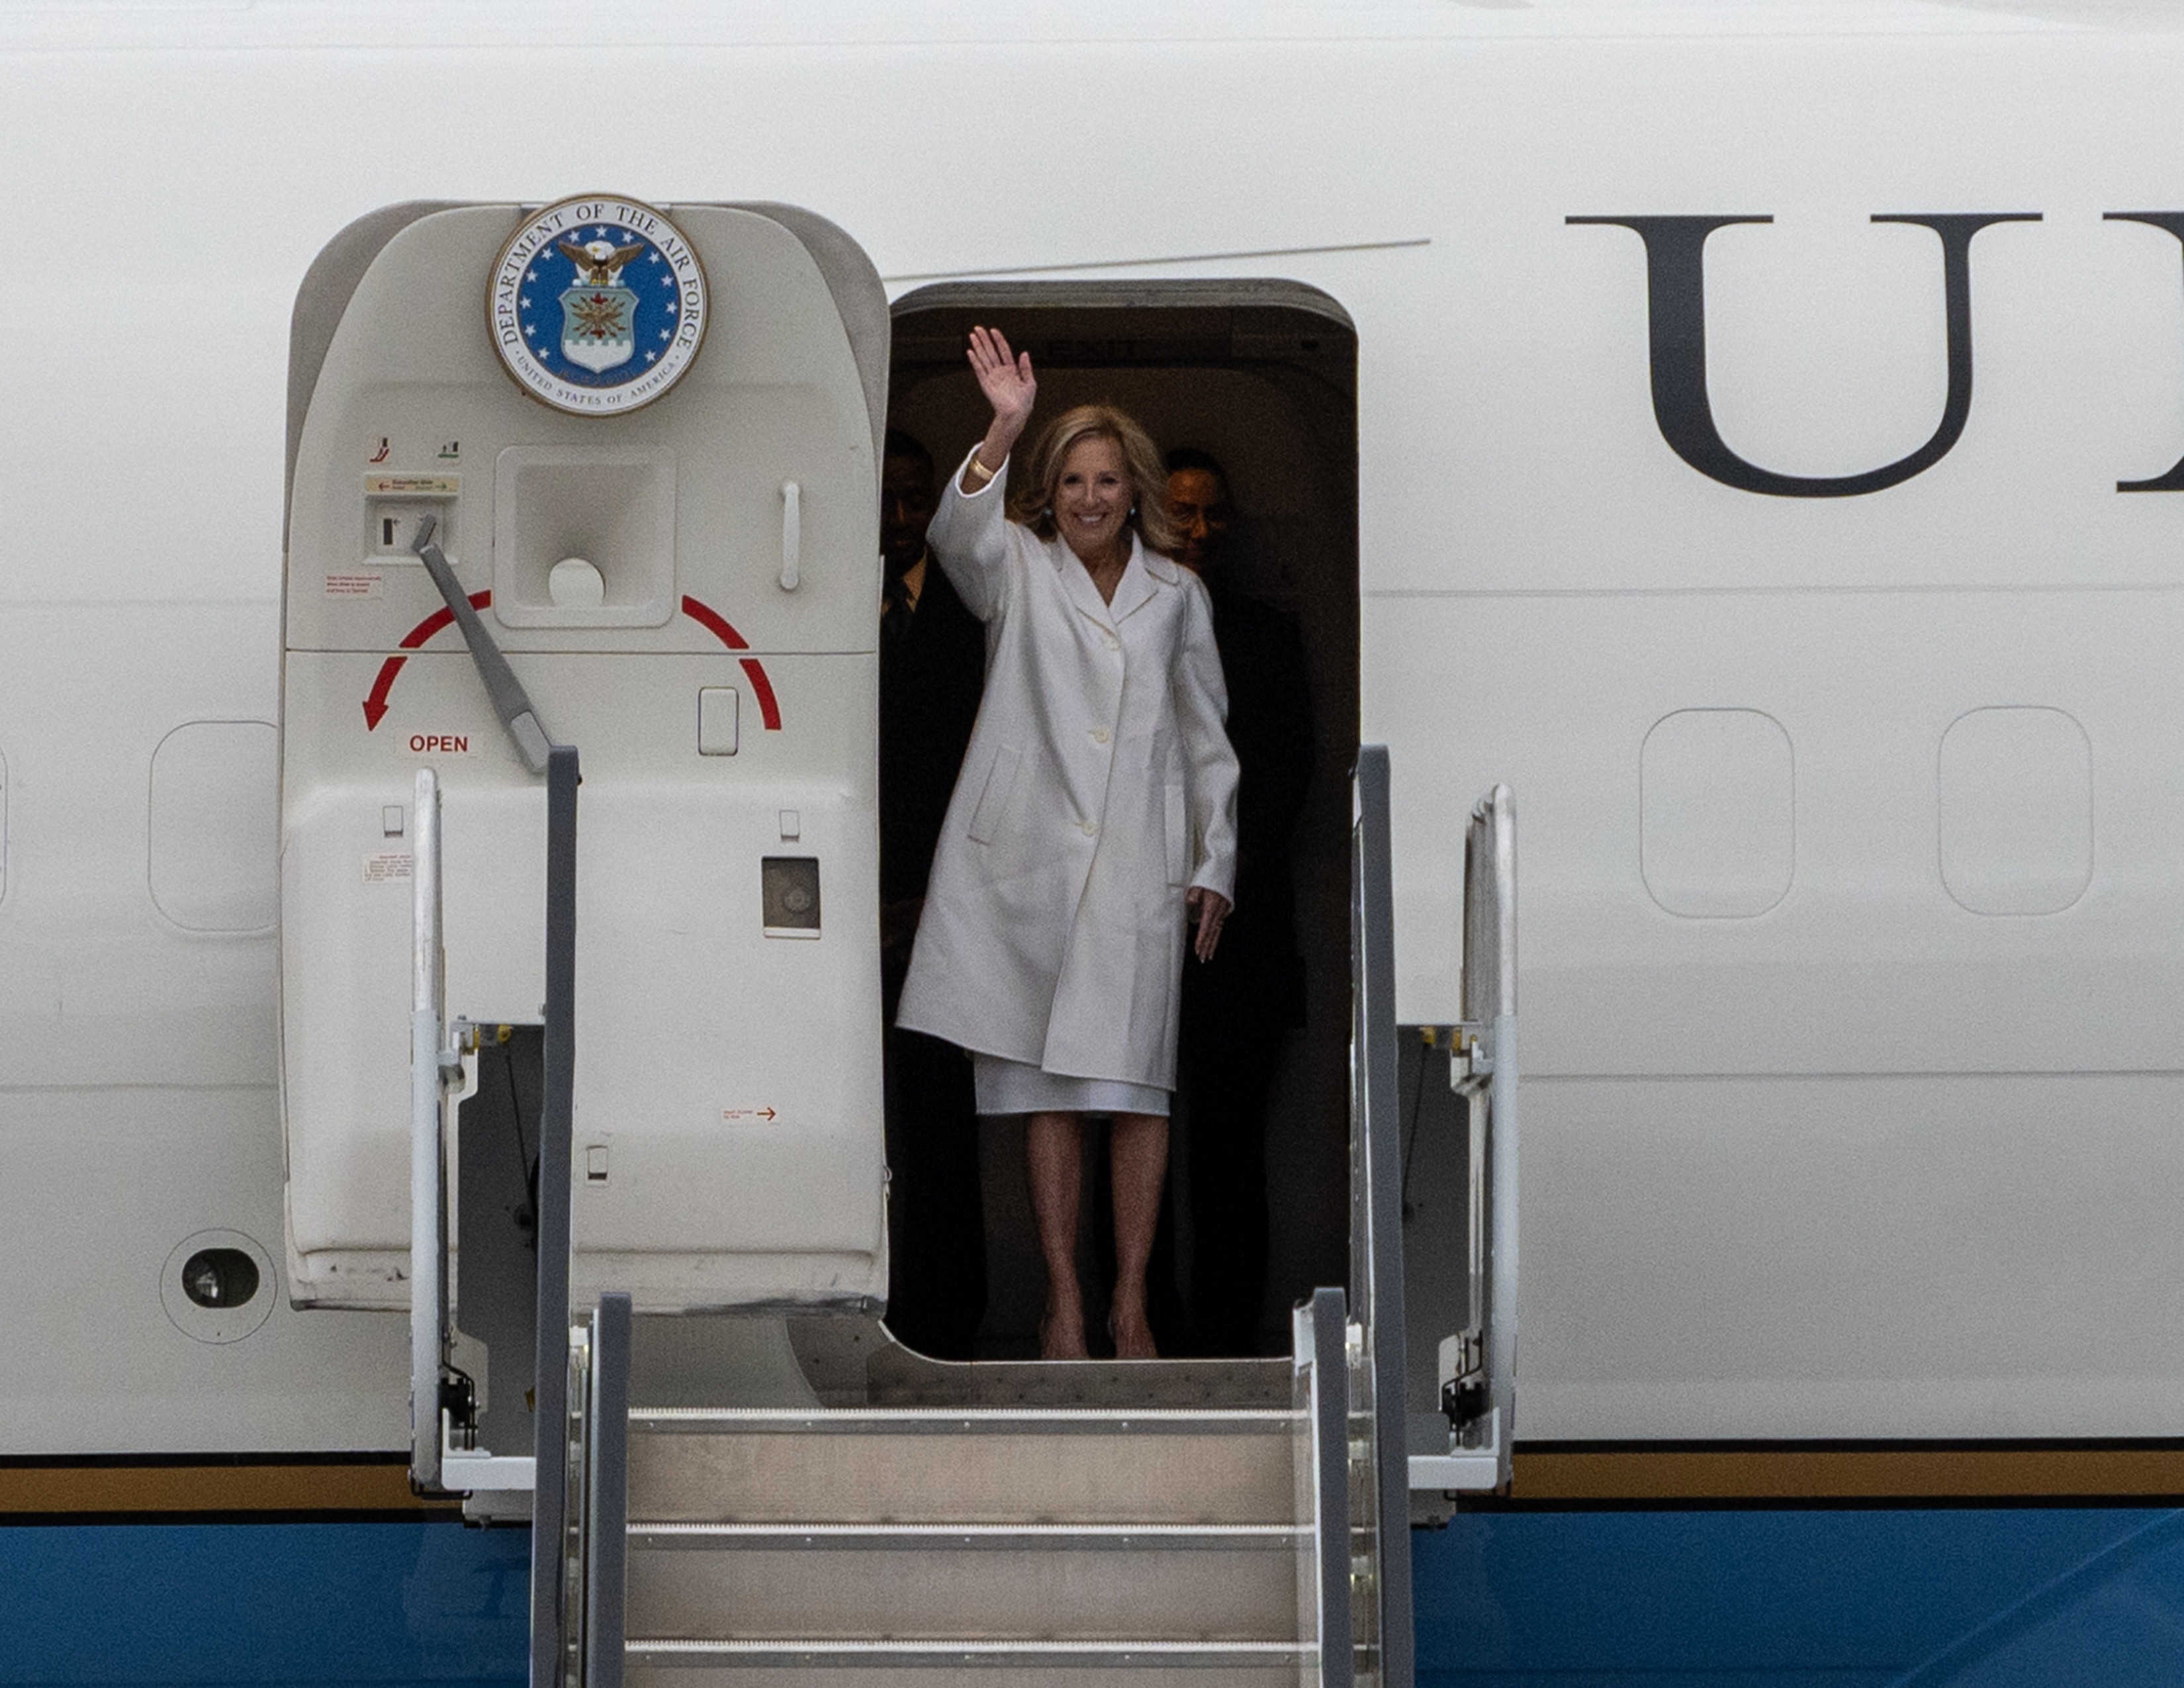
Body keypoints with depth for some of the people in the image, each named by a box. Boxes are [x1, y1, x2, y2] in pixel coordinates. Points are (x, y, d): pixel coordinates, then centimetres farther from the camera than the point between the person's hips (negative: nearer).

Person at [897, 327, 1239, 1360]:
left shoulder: (1177, 595, 14)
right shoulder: (1018, 570, 7)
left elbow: (1207, 738, 18)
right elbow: (959, 534, -17)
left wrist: (1216, 865, 12)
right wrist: (1002, 431, -32)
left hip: (1140, 865, 1)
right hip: (1029, 857, -1)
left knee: (1135, 1085, -4)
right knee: (1045, 1088, 0)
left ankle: (1131, 1302, 2)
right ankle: (1062, 1301, 5)